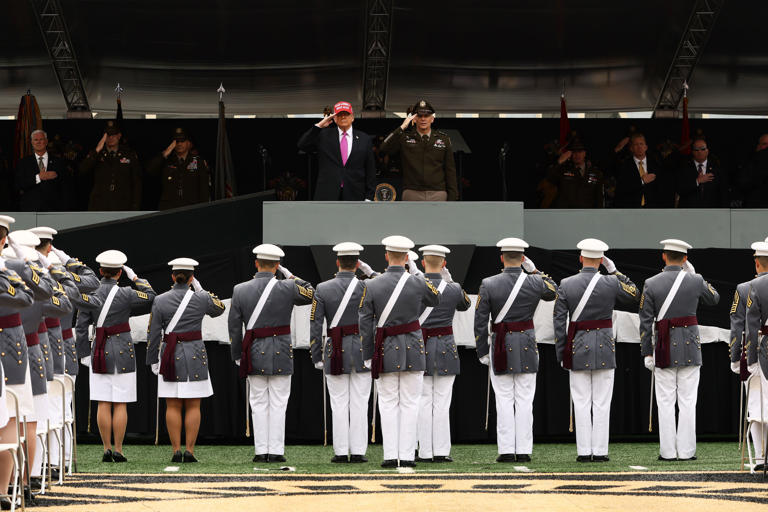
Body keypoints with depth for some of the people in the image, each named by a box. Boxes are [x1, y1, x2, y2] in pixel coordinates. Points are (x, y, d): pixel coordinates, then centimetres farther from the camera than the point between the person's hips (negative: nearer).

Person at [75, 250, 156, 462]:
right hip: (122, 350, -3)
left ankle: (107, 449, 4)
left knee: (103, 403, 5)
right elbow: (151, 296, 5)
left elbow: (81, 327, 0)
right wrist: (134, 277, 10)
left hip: (100, 352, 3)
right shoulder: (125, 294, -10)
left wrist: (84, 354, 7)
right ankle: (118, 450, -1)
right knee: (121, 404, 1)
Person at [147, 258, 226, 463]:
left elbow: (154, 334, -1)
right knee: (193, 406, 4)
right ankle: (189, 451, -1)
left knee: (173, 406, 5)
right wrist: (201, 290, 15)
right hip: (195, 355, -1)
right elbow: (219, 309, 16)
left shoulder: (160, 301, -3)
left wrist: (153, 361, 7)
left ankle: (176, 451, 1)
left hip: (170, 355, 1)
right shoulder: (201, 299, -5)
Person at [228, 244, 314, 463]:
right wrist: (290, 276, 11)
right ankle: (276, 451, 1)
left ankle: (261, 451, 4)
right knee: (278, 404, 3)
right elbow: (311, 295, 10)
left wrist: (237, 355, 9)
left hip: (255, 354, 1)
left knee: (259, 404, 7)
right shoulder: (287, 288, -8)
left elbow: (234, 325, 0)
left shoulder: (240, 290, -3)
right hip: (281, 353, -1)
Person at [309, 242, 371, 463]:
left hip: (335, 352, 1)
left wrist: (317, 358, 3)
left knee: (339, 404, 5)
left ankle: (341, 452, 3)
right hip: (361, 350, -1)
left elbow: (315, 326, -2)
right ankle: (358, 451, 2)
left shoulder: (322, 289, -2)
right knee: (359, 403, 3)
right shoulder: (366, 288, -5)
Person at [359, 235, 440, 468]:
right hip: (413, 349, 0)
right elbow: (436, 300, 13)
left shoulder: (372, 286, -6)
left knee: (388, 404, 7)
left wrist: (368, 356, 4)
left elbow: (365, 323, -3)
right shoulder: (418, 283, -8)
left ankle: (390, 455, 2)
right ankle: (407, 455, 1)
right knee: (409, 403, 4)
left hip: (386, 351, 0)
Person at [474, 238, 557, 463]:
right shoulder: (534, 282, -5)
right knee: (524, 400, 4)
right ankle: (523, 451, 2)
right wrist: (534, 270, 16)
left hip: (500, 346, -1)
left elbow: (480, 322, -6)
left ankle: (506, 451, 0)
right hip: (527, 347, 1)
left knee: (504, 400, 3)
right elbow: (553, 292, 19)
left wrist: (482, 352, 2)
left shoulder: (489, 285, -7)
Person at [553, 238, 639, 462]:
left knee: (582, 403, 4)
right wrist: (615, 271, 10)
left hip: (577, 347, 1)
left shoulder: (566, 285, -4)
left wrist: (561, 354, 3)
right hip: (604, 348, 0)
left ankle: (584, 452, 2)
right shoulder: (611, 283, -6)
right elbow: (635, 297, 12)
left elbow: (559, 321, -4)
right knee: (601, 404, 3)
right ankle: (600, 452, 1)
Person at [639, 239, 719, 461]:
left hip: (664, 349, 0)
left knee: (666, 402, 4)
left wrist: (647, 353, 2)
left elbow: (645, 322, -4)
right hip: (690, 348, 0)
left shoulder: (651, 284, -4)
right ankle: (686, 451, 2)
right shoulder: (695, 281, -4)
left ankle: (668, 451, 2)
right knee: (687, 401, 3)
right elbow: (713, 299, 17)